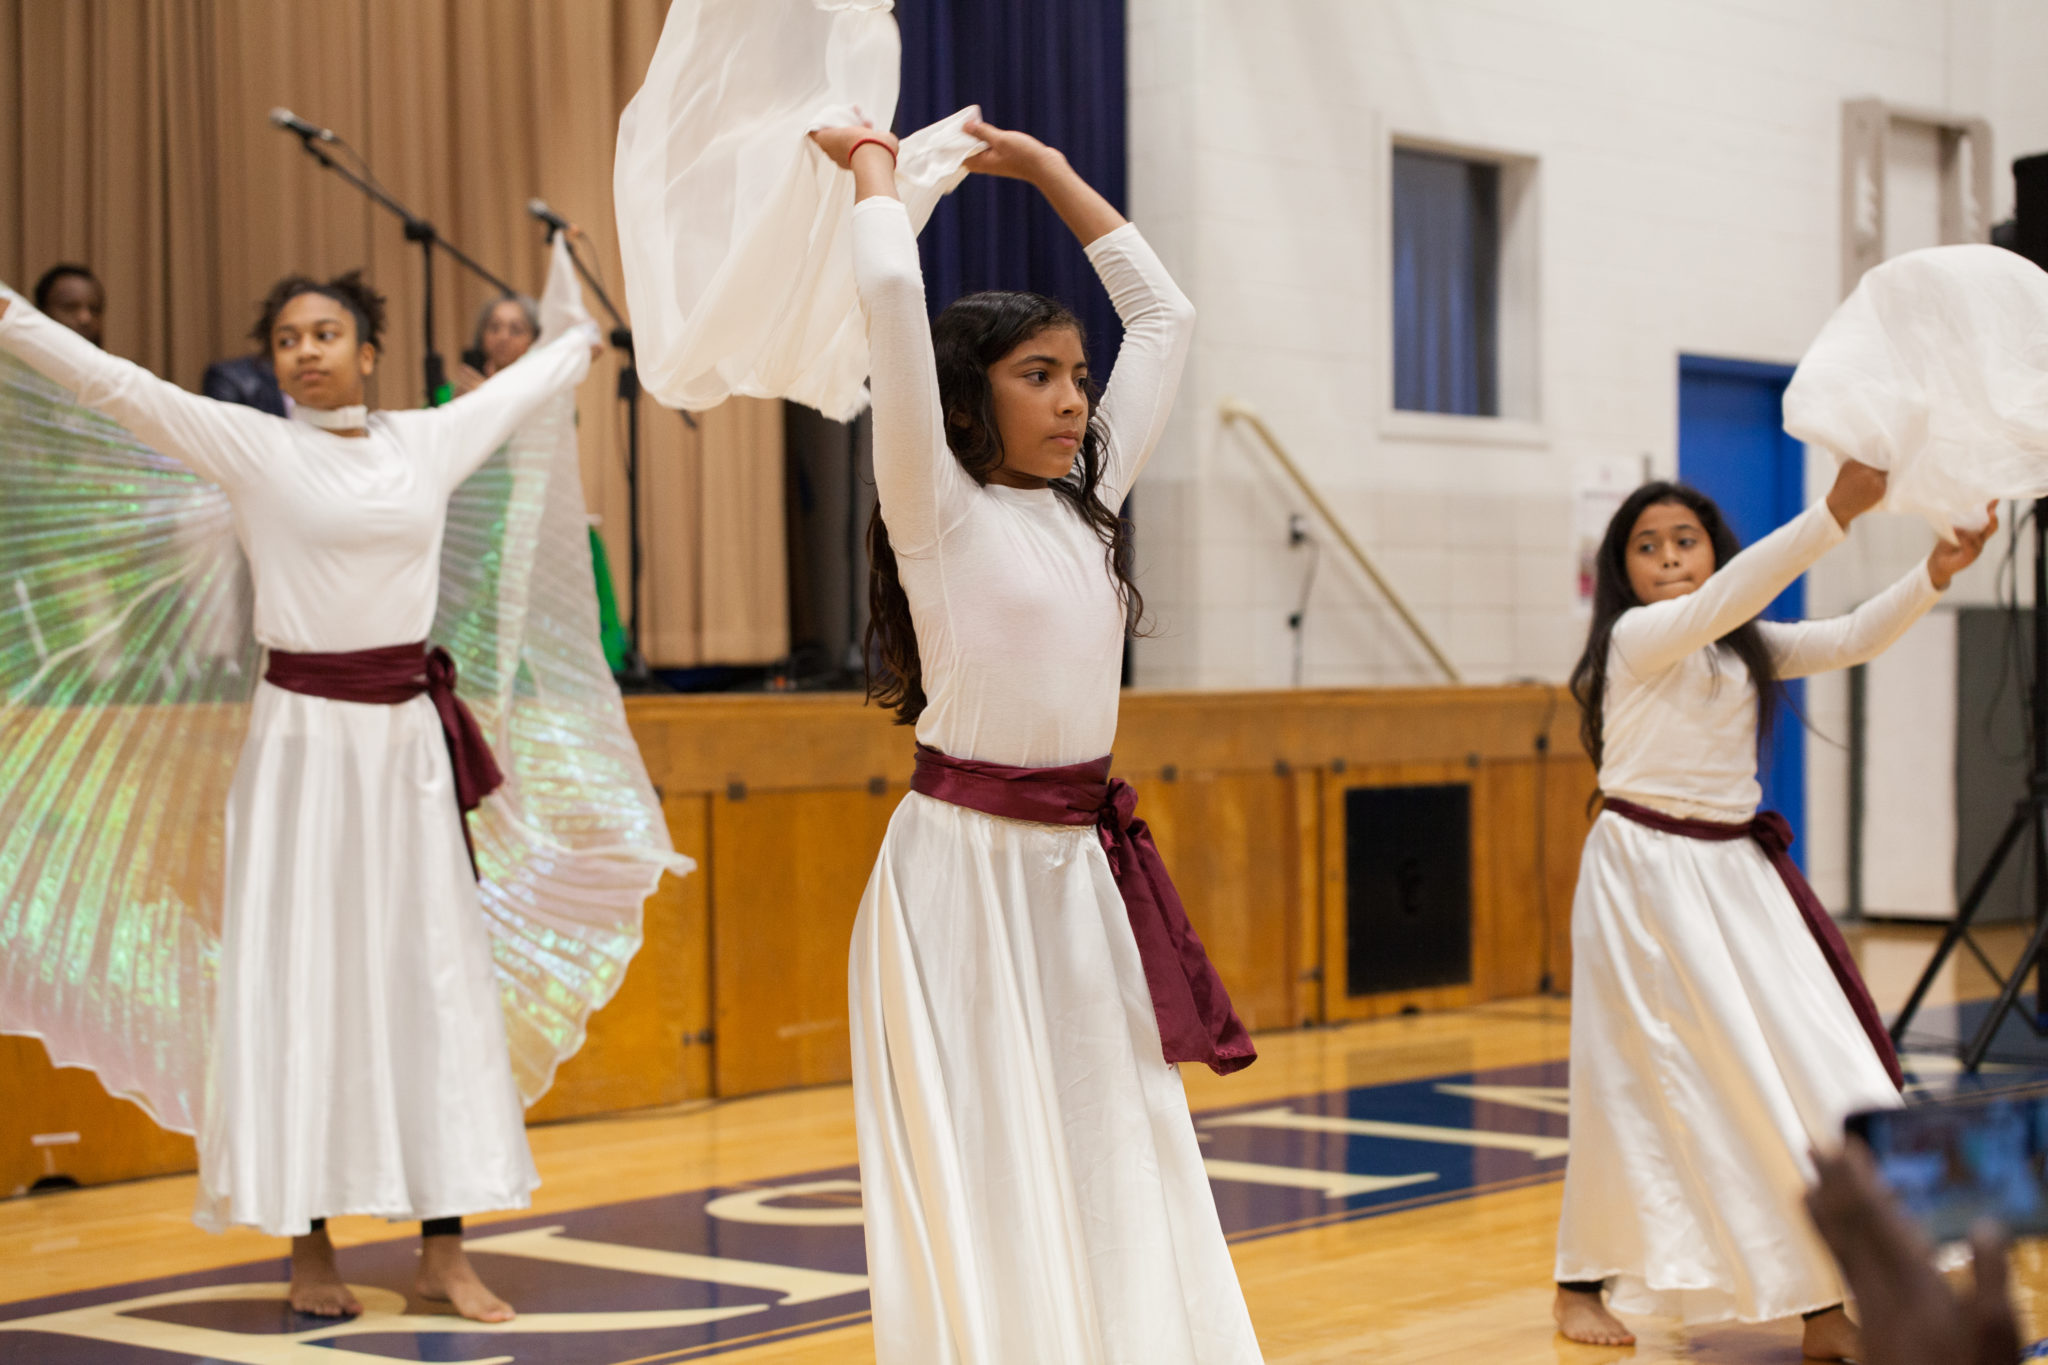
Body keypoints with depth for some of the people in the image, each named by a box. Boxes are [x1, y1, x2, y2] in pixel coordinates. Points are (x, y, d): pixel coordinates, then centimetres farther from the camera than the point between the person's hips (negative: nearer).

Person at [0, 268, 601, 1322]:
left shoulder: (428, 442, 9)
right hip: (304, 733, -4)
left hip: (411, 733, 4)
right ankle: (308, 1246, 9)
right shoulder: (253, 447, -2)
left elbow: (519, 387, 27)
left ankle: (443, 1248, 10)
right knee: (297, 976, 0)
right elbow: (114, 384, -9)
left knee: (434, 974, 4)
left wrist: (587, 337, 42)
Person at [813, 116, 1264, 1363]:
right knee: (976, 1170, -2)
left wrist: (1050, 171, 20)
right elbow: (892, 292, -17)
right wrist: (874, 165, -1)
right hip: (965, 867, -6)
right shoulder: (939, 510, -6)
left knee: (1116, 1160, 6)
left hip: (1085, 869, 6)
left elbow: (1165, 317, 18)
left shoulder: (1087, 507, 11)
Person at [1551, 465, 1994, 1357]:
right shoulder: (1636, 638, -10)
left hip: (1737, 875, 6)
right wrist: (1836, 510, -36)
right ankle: (1582, 1282, 18)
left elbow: (1854, 639, -1)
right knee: (1633, 1087, -1)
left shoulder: (1749, 647, 11)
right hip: (1644, 874, -6)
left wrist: (1936, 571, -18)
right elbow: (1718, 604, -27)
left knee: (1816, 1069, -3)